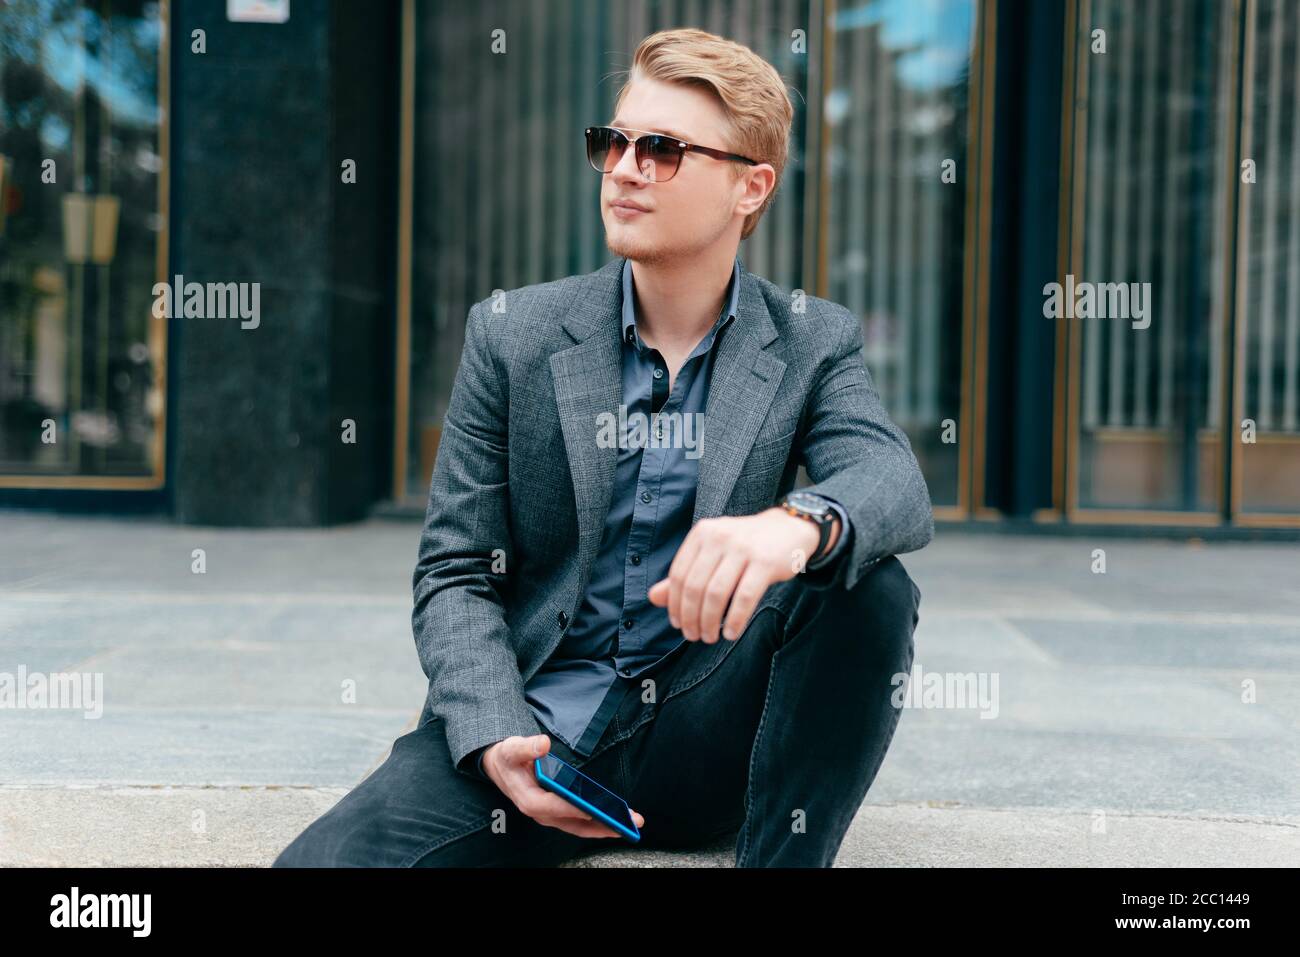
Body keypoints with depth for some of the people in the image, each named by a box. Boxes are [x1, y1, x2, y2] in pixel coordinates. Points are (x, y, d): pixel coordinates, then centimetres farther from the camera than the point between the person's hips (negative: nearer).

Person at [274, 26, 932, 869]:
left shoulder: (814, 345, 3)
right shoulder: (512, 335, 2)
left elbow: (897, 485, -16)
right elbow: (455, 575, 1)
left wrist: (801, 523, -41)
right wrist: (496, 738, -17)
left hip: (703, 738, 1)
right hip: (534, 728, -1)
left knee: (873, 584, -25)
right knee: (323, 860, -26)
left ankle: (784, 859, -15)